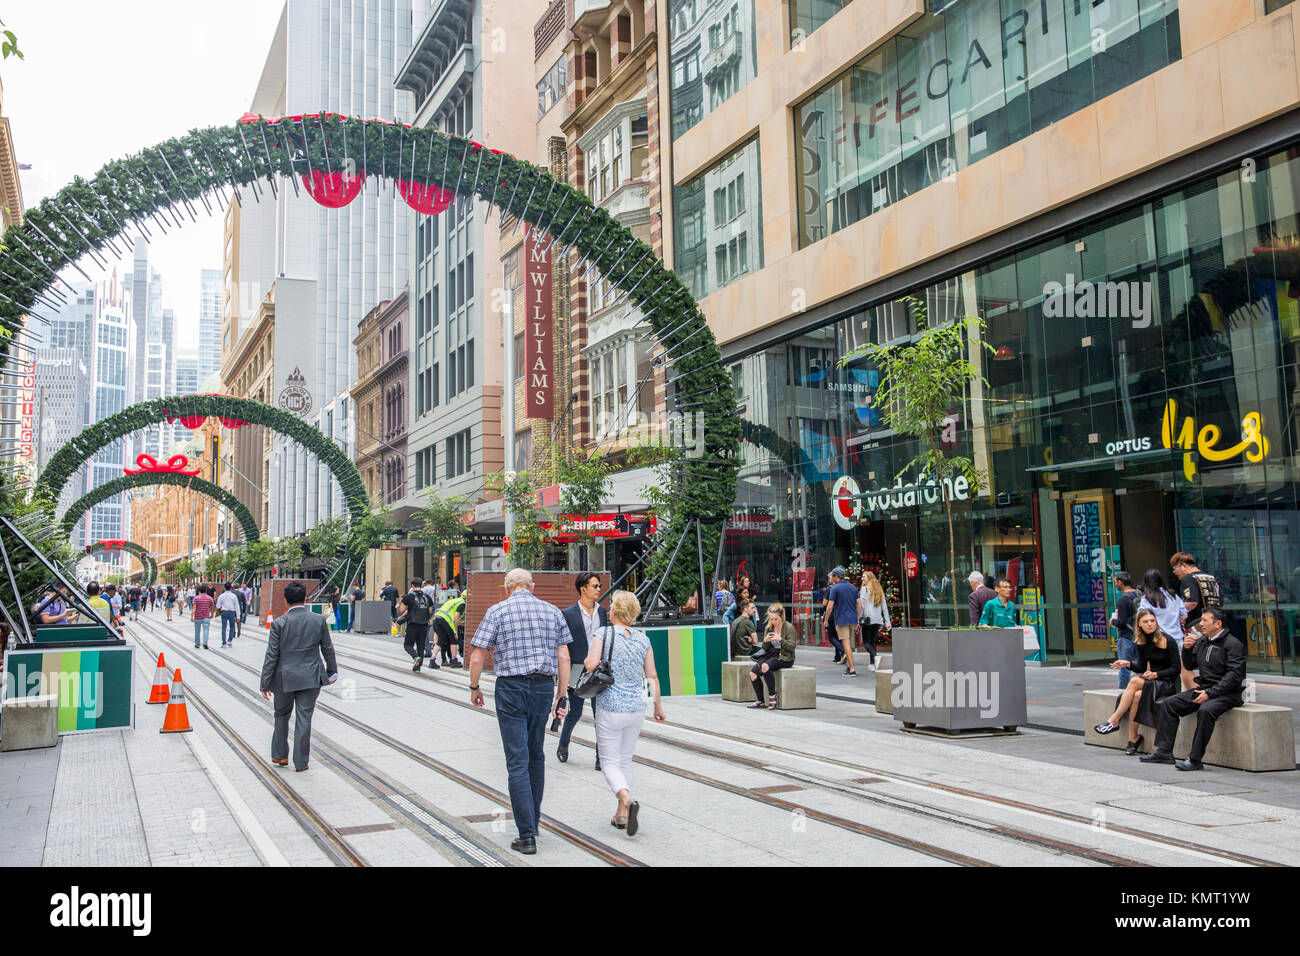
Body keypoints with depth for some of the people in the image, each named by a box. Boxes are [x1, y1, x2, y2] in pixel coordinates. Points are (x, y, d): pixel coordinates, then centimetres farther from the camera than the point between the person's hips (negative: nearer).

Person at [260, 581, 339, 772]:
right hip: (310, 678, 1)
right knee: (304, 719, 5)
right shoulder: (319, 620, -4)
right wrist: (332, 671, 20)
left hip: (284, 679, -1)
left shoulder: (279, 623, -10)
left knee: (282, 715, 19)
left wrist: (265, 683, -1)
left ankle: (279, 755, 27)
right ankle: (301, 762, 8)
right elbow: (328, 649, 5)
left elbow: (271, 656, -8)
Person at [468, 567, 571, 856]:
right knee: (536, 756, 19)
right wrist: (561, 693, 9)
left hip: (511, 688, -3)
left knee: (518, 761, -2)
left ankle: (527, 835, -4)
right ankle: (532, 819, 30)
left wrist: (474, 688, 10)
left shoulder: (497, 611, -2)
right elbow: (564, 657, 3)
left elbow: (477, 658, -5)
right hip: (544, 687, 4)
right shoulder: (552, 611, 7)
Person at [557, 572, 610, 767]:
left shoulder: (602, 611, 8)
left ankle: (601, 756, 6)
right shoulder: (568, 614, -5)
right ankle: (563, 745, 35)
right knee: (575, 713, 9)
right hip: (577, 673, -3)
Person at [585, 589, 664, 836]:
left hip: (610, 707, -4)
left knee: (611, 762, 4)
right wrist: (658, 707, 17)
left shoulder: (603, 634, -7)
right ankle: (621, 813, 19)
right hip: (637, 707, 4)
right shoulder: (643, 639, 5)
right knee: (626, 760, 17)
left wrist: (586, 661, 6)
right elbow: (652, 677, 7)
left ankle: (626, 799, -22)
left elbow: (591, 665, -18)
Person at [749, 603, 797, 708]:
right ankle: (760, 701, -6)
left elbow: (792, 646, -13)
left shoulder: (789, 627, -8)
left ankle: (772, 696, -19)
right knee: (753, 672, -16)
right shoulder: (769, 628, 10)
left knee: (765, 666, -33)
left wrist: (780, 639, -26)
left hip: (785, 658, -7)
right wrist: (765, 641, -10)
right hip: (772, 655, 7)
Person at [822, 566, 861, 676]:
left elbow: (830, 606, -12)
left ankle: (852, 669, -8)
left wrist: (826, 619, 0)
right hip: (852, 619, 6)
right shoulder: (853, 588, 9)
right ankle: (848, 663, 24)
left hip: (841, 619, -6)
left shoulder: (835, 588, -9)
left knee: (846, 643, -5)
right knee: (849, 642, 20)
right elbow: (859, 605, 8)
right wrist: (857, 619, 15)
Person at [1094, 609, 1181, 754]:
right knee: (1137, 695, -29)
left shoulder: (1167, 641, -11)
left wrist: (1156, 674, -21)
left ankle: (1114, 721, -24)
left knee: (1135, 682, -30)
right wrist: (1128, 664, -11)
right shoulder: (1141, 642, 5)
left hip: (1168, 683, -5)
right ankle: (1133, 738, -24)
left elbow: (1176, 669, -10)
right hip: (1152, 679, 5)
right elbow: (1142, 668, 8)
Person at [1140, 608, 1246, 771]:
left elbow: (1234, 675, -19)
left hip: (1226, 693, -8)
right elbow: (1189, 666, 20)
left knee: (1205, 710, -35)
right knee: (1169, 703, -1)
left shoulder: (1233, 644, -10)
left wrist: (1210, 693, -24)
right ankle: (1164, 751, -1)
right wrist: (1187, 649, -1)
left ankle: (1195, 759, -30)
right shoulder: (1202, 641, 12)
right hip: (1203, 688, 8)